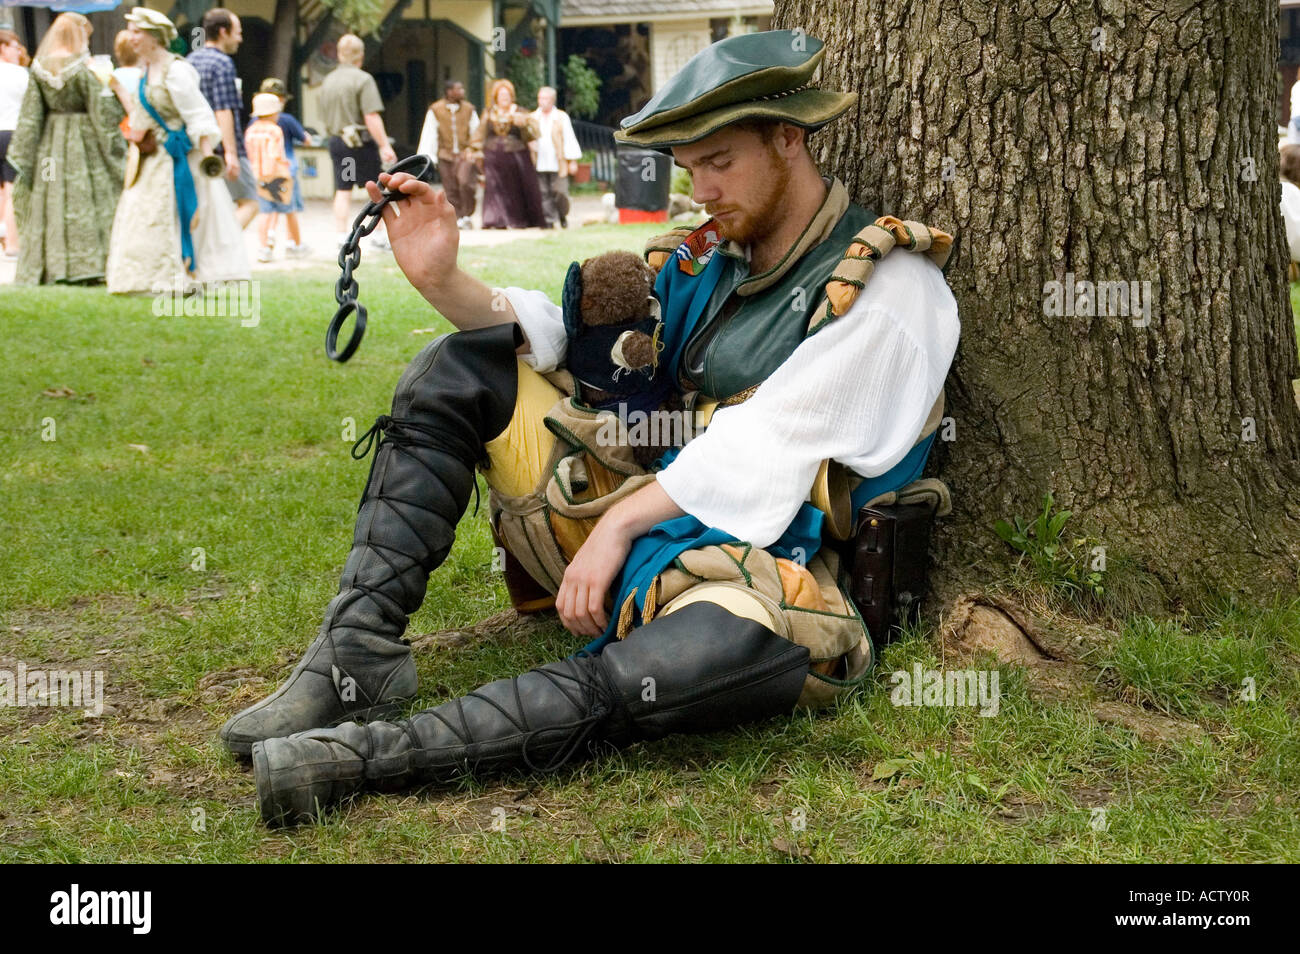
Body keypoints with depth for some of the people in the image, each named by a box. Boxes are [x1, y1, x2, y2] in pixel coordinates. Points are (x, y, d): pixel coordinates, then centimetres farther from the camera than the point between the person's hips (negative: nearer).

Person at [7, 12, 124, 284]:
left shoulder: (39, 68, 1)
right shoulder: (84, 69, -13)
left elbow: (30, 114, 1)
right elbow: (103, 112, -14)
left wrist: (22, 154, 3)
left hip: (50, 145, 5)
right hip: (83, 141, -4)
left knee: (50, 202, 10)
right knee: (84, 201, -1)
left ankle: (49, 266, 11)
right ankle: (85, 264, -5)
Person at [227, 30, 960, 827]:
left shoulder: (889, 285, -8)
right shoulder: (709, 257, 13)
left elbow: (766, 450, -17)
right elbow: (566, 338, 11)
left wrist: (619, 523, -19)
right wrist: (444, 280, -5)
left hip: (760, 563, -7)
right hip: (645, 516, 7)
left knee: (732, 651, -44)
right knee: (455, 372, 1)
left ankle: (369, 753, -43)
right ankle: (356, 659, -14)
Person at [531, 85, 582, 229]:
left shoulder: (561, 117, 7)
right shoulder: (533, 118, 13)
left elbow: (570, 140, 6)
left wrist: (572, 161, 0)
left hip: (558, 163, -2)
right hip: (539, 165, 2)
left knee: (560, 192, -7)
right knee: (544, 194, -3)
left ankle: (563, 216, 15)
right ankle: (549, 219, 4)